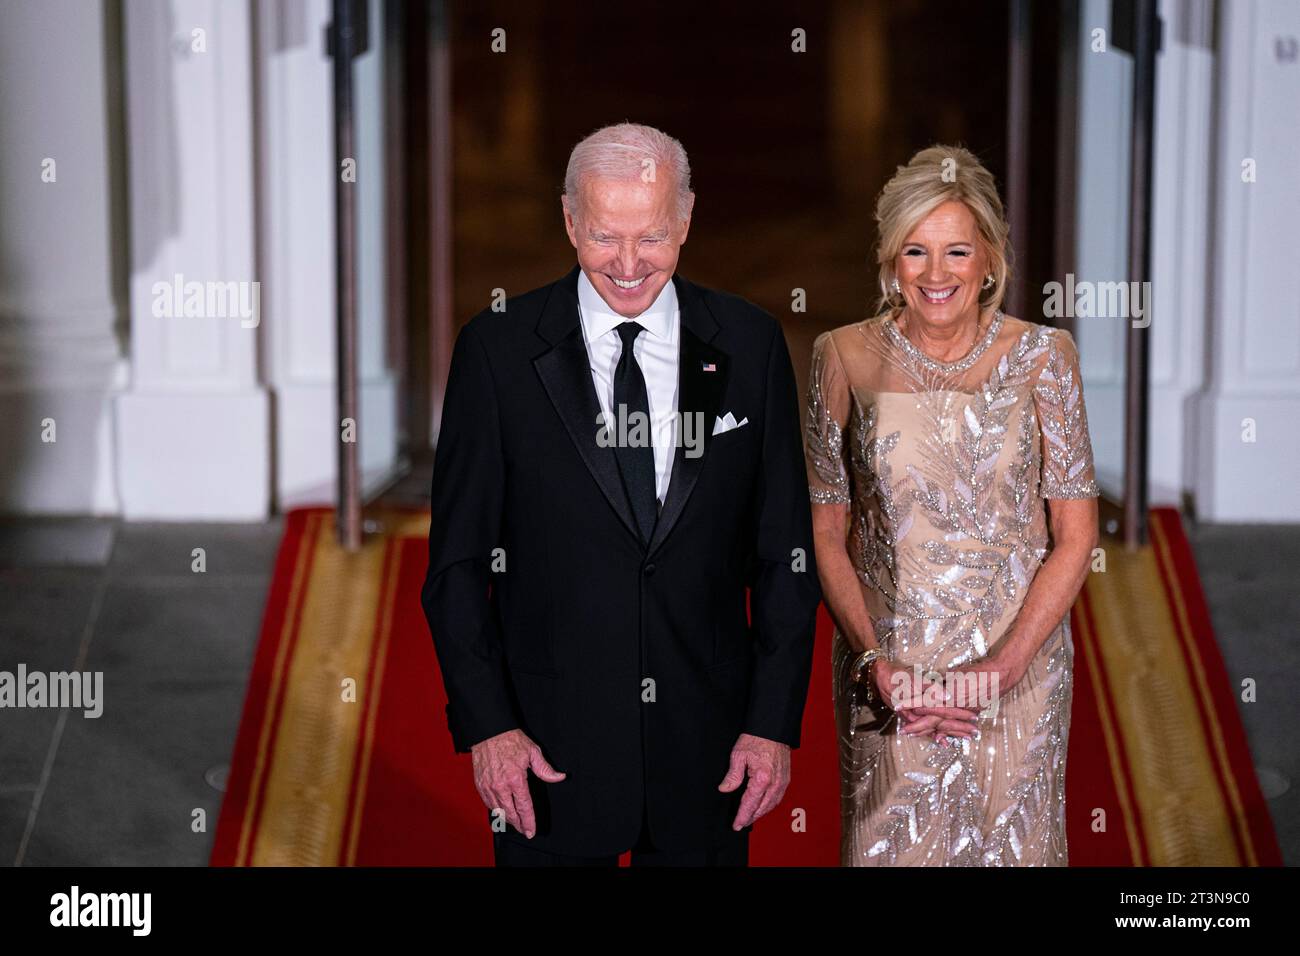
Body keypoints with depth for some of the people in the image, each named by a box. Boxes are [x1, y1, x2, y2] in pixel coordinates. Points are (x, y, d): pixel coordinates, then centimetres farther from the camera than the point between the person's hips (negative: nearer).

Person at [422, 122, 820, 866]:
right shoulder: (498, 349, -3)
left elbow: (786, 552, 4)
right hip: (550, 748, -1)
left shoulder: (749, 345, 1)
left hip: (708, 749, 1)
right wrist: (486, 725, -8)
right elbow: (459, 559, -1)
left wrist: (775, 721, -1)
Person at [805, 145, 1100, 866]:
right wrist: (874, 662, -11)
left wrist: (1001, 667, -13)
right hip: (883, 662, 0)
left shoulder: (1042, 356, -4)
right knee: (889, 844, 8)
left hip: (1020, 656, 0)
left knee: (1010, 842, 11)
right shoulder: (846, 358, -2)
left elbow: (1075, 536, -4)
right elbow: (827, 531, 1)